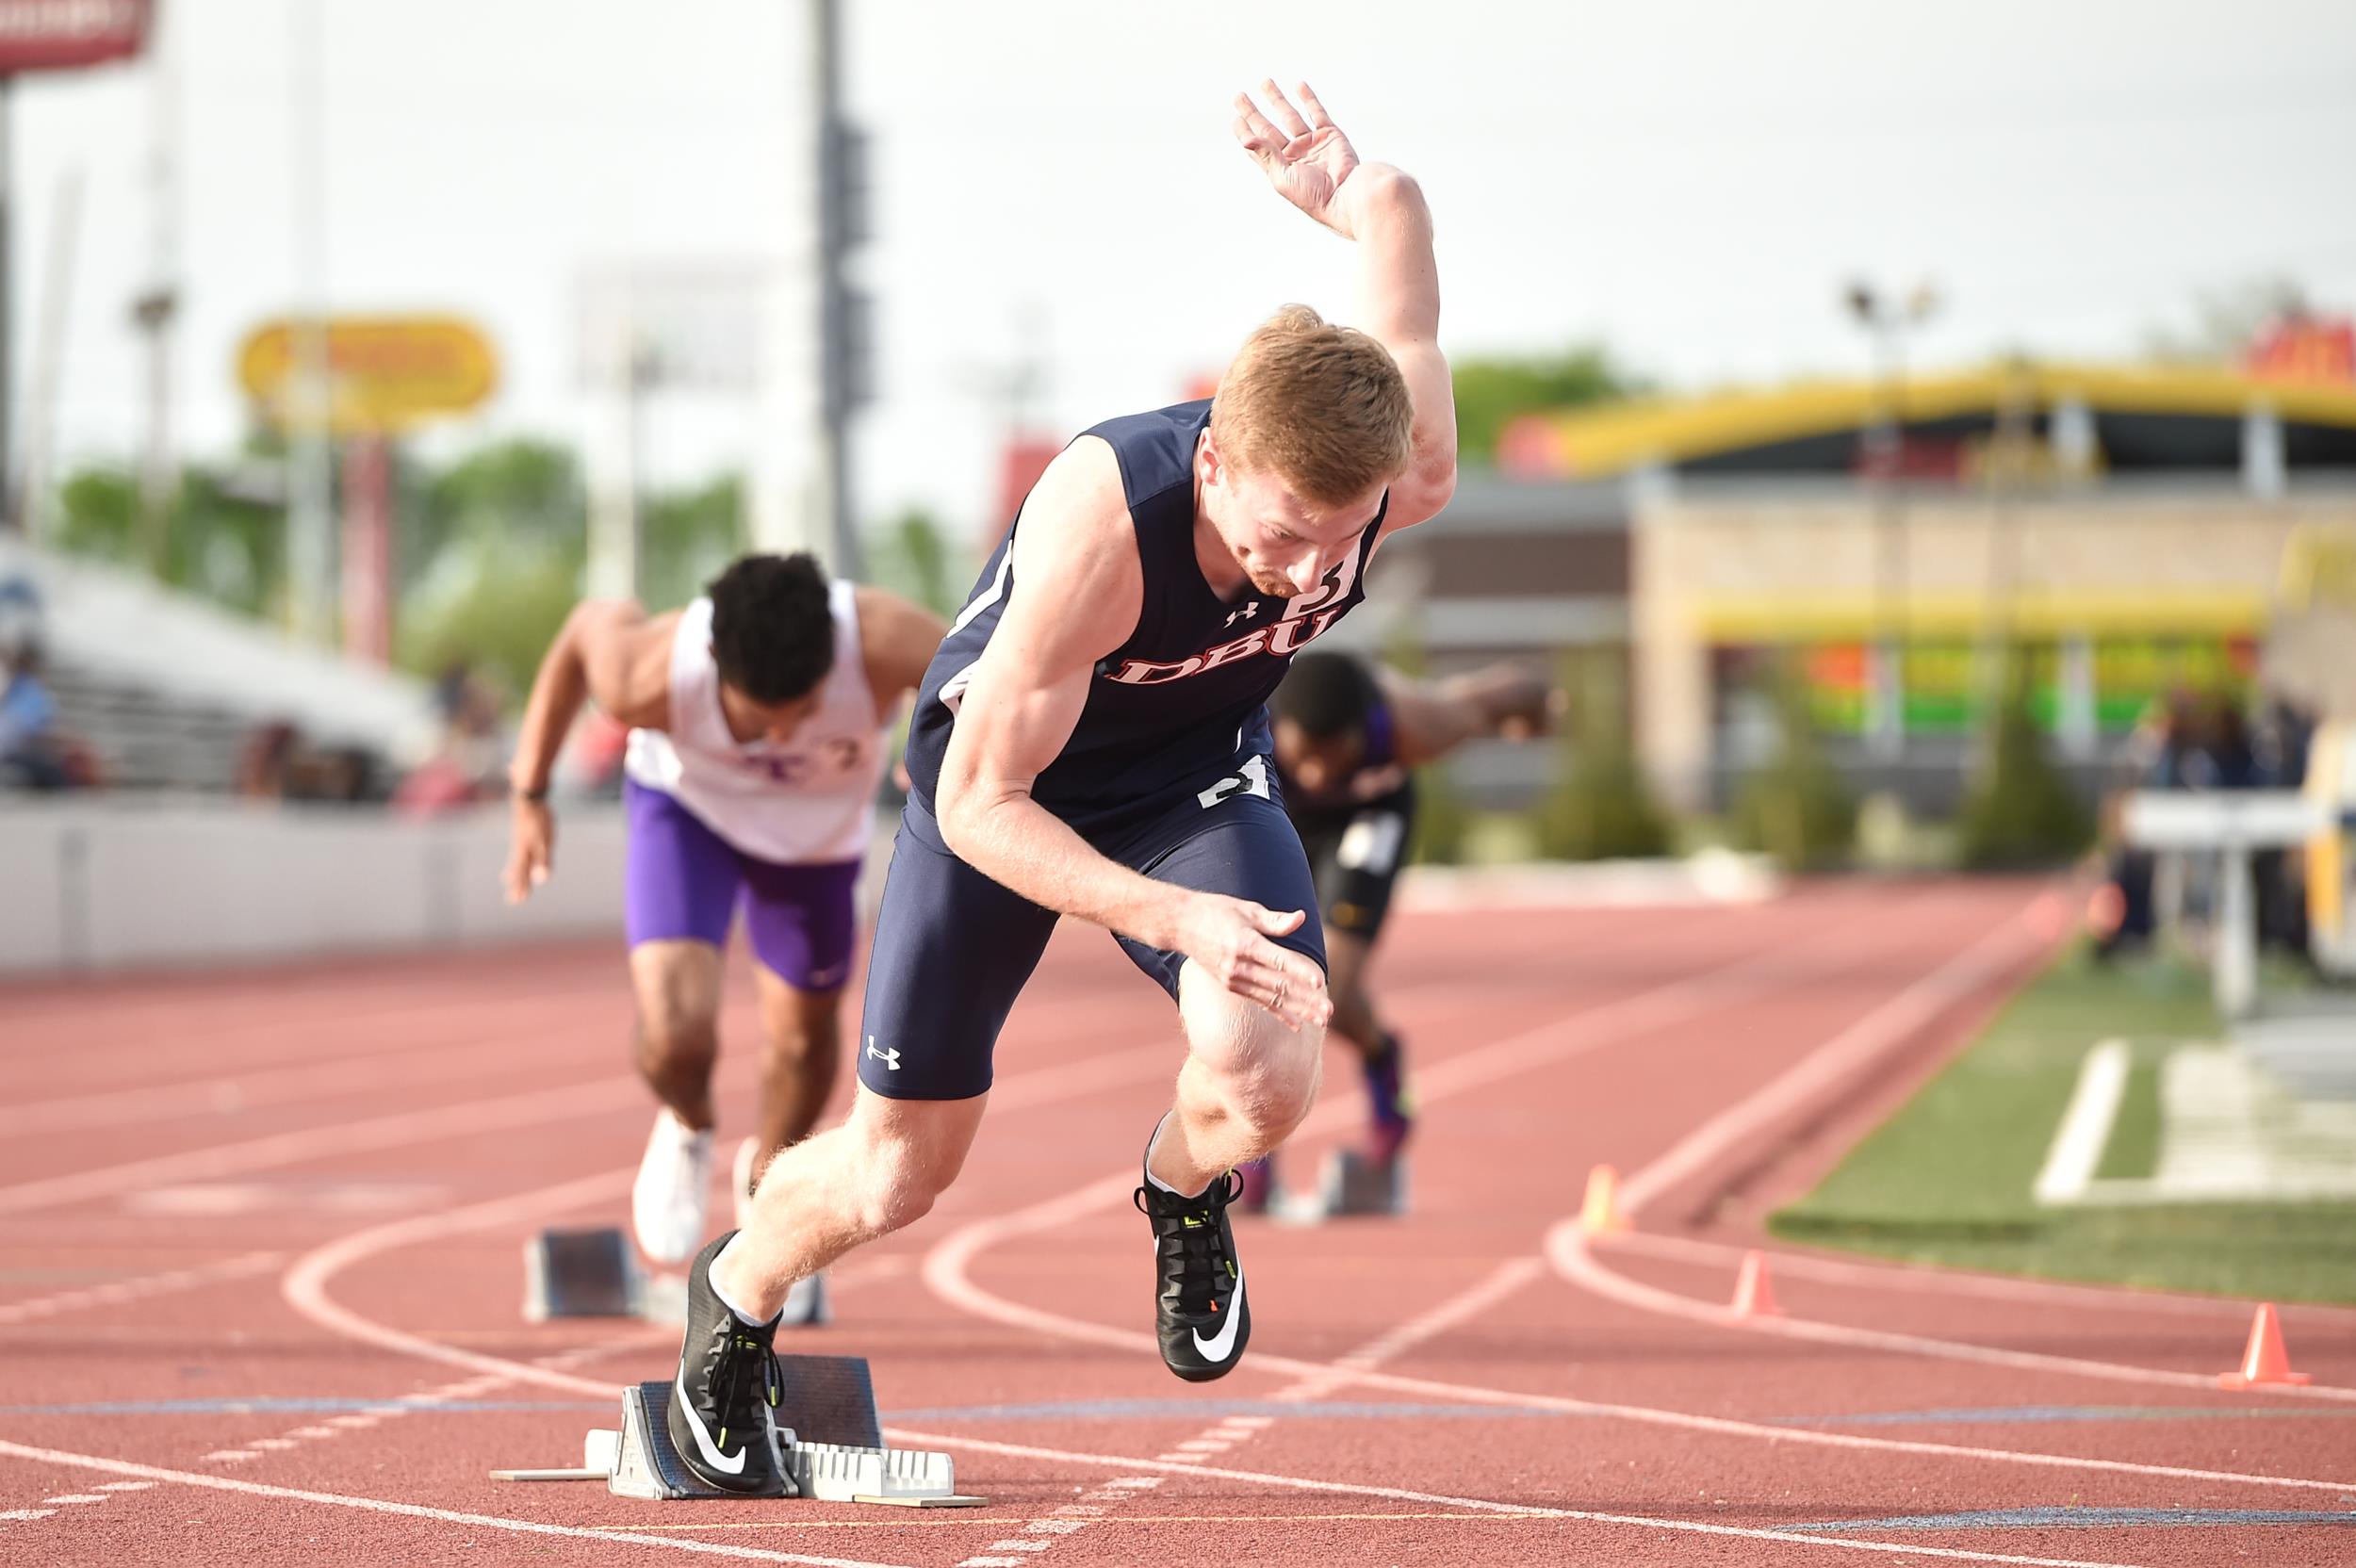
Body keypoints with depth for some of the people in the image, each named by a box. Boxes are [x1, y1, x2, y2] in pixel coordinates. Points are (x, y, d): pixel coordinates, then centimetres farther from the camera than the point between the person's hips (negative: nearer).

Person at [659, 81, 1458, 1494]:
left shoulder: (1410, 481, -32)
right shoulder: (1098, 523, -43)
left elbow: (1394, 208, -15)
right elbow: (979, 806, -35)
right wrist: (1174, 915, -44)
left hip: (1199, 778, 3)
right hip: (1005, 783, -3)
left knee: (1271, 1074, -26)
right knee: (902, 1171, 7)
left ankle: (1186, 1196, 13)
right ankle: (737, 1299, 43)